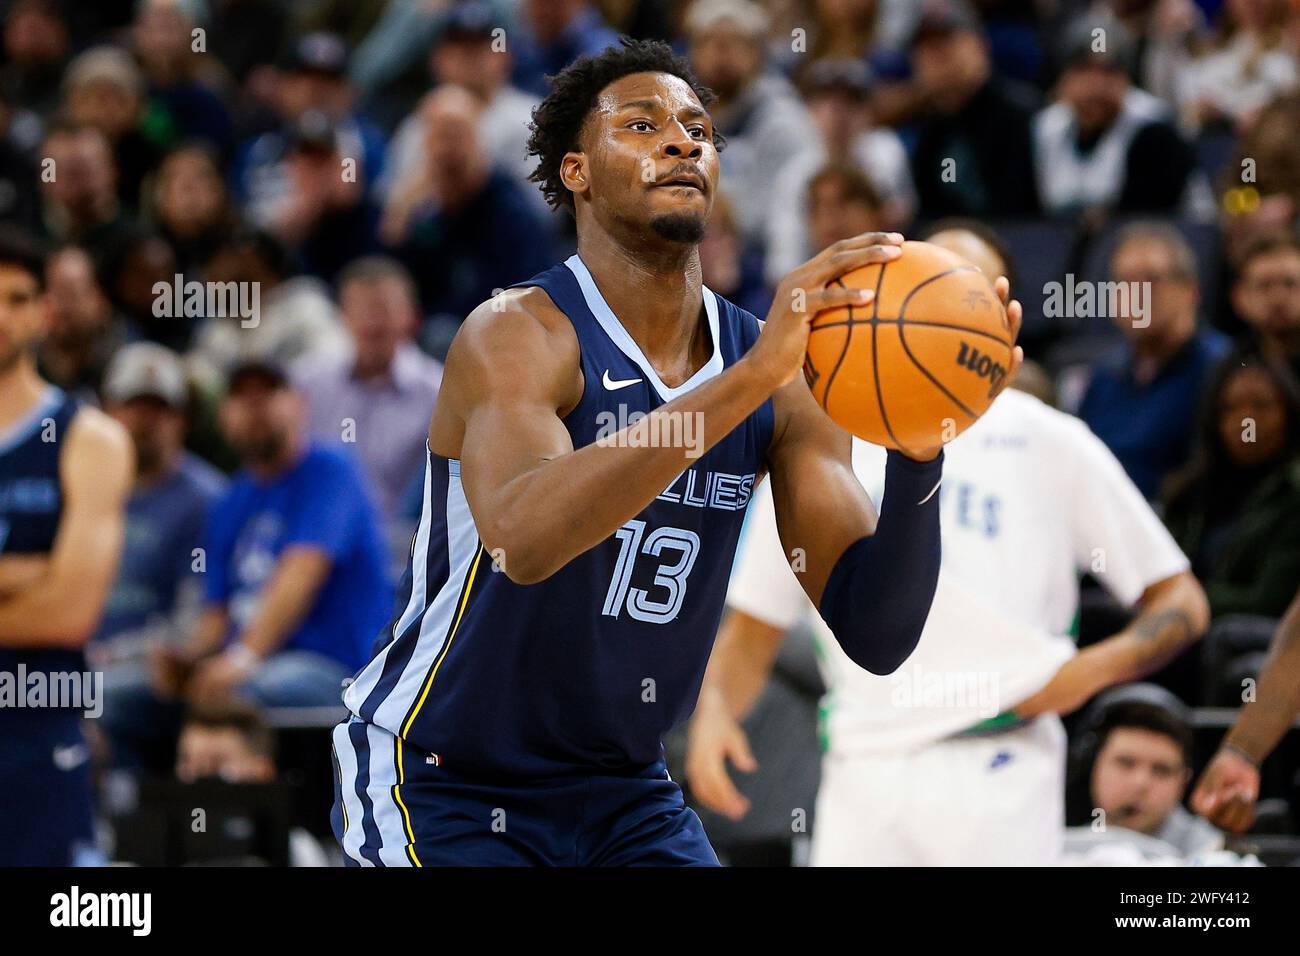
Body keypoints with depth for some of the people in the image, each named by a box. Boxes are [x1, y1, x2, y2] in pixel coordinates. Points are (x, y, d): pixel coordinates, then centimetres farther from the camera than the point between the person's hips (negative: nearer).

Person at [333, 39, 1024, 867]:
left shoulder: (783, 383, -2)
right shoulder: (518, 336, -18)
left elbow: (875, 634, -7)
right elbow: (522, 537, -39)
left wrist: (919, 456, -24)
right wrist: (749, 379, -42)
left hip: (625, 791, 6)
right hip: (440, 788, -6)